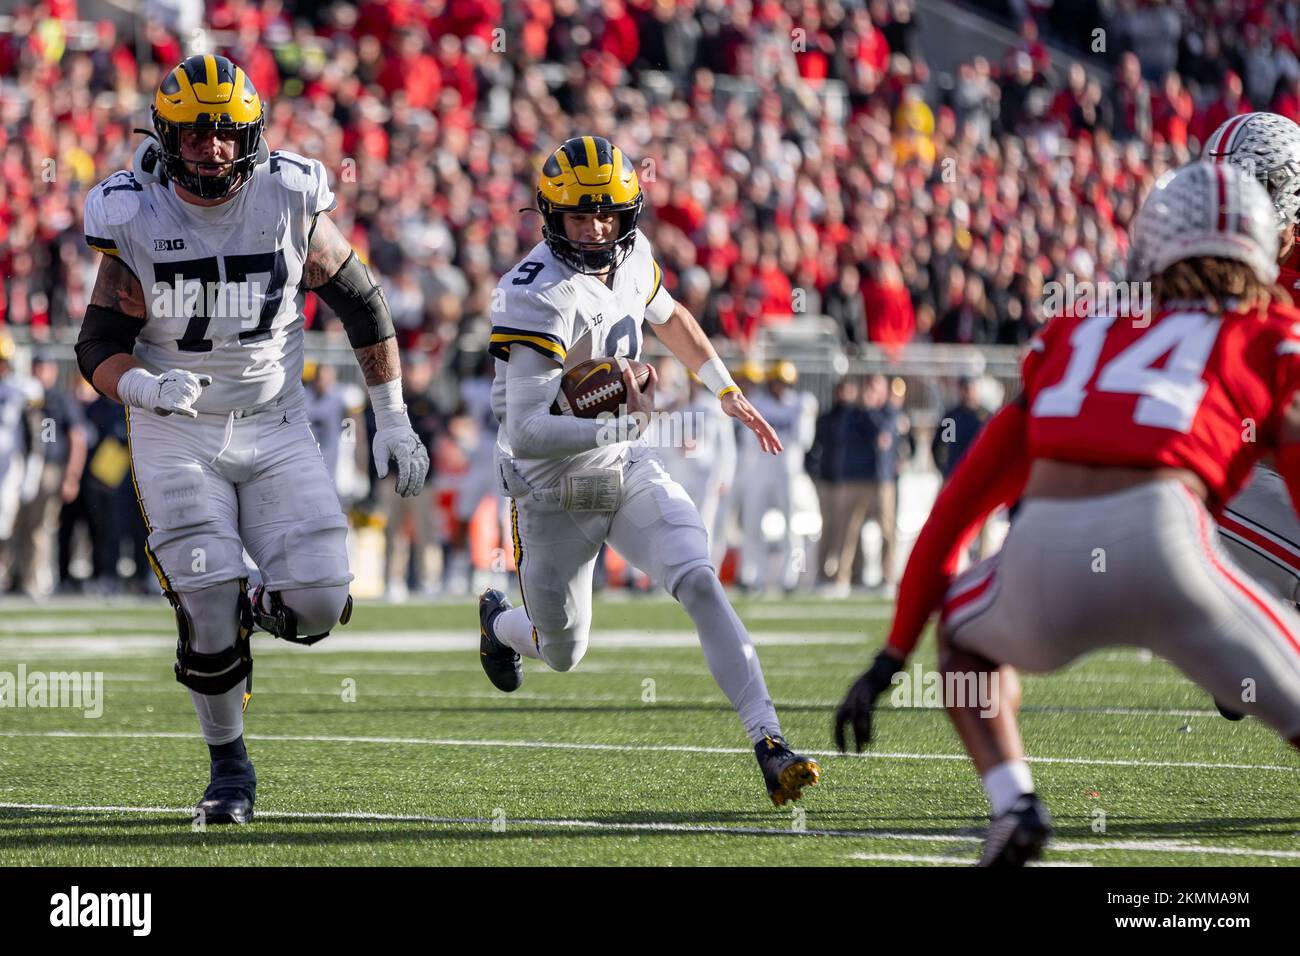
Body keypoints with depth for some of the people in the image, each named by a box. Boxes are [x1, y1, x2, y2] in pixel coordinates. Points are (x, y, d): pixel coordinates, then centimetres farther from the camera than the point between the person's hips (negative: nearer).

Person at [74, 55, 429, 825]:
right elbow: (98, 348, -7)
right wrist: (148, 388, -30)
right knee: (208, 615, -11)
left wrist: (393, 421, 6)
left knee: (317, 604, -14)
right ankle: (230, 767, 12)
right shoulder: (135, 221, -10)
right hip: (176, 437, -1)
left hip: (276, 429, 1)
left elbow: (362, 305, 4)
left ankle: (256, 610, 24)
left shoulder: (290, 204, -8)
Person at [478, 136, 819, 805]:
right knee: (564, 655, 13)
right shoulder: (536, 299, -28)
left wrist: (727, 390, 24)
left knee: (700, 584, -19)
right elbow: (526, 431, -33)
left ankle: (769, 744, -23)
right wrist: (622, 423, -36)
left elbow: (668, 317, 21)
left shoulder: (631, 255, -4)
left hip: (627, 471, 5)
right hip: (555, 491, -5)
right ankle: (499, 621, 50)